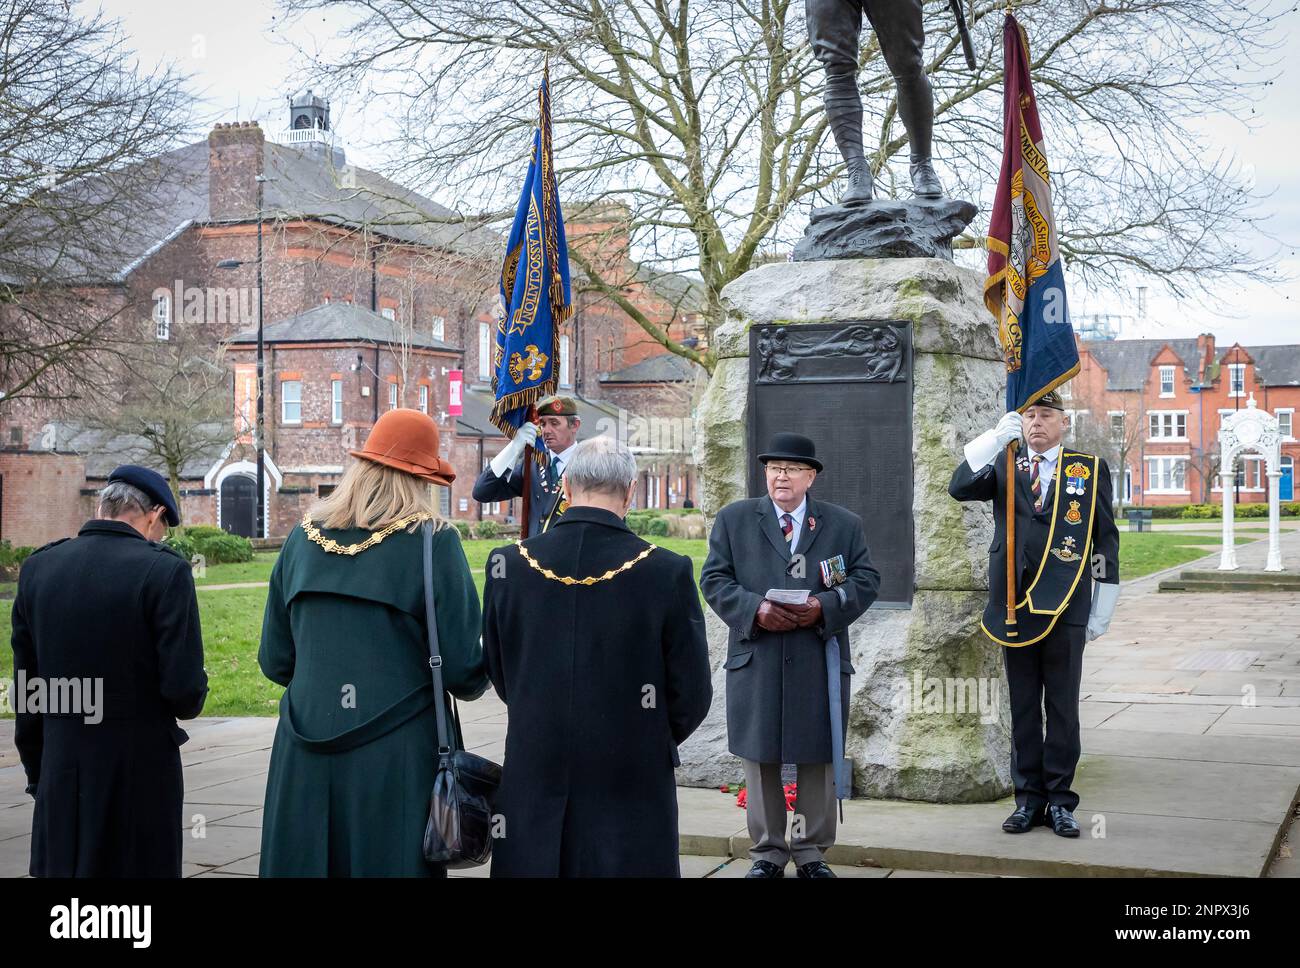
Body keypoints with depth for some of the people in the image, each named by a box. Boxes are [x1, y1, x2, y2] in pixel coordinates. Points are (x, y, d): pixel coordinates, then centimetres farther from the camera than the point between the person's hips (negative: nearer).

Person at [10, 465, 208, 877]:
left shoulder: (37, 568, 3)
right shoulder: (164, 570, -12)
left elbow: (26, 689, 7)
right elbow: (184, 688, -16)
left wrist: (37, 774, 16)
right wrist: (187, 703, 8)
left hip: (60, 772, 4)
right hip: (141, 772, -4)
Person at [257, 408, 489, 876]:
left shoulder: (304, 537, 4)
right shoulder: (432, 542, -9)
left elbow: (275, 661, 9)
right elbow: (462, 667, -9)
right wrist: (475, 679, 13)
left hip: (304, 759, 4)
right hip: (395, 757, -4)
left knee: (304, 863, 11)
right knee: (388, 862, 5)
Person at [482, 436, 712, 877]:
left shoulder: (508, 565, -5)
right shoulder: (667, 571, -13)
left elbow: (501, 676, 6)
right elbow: (691, 695, -6)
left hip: (535, 783, 2)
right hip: (629, 788, -2)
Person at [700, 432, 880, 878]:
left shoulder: (845, 524, 8)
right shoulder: (734, 519, 6)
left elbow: (866, 579, 3)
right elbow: (715, 579, 2)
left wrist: (825, 607, -14)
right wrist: (755, 609, -15)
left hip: (820, 661, 0)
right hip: (755, 661, 0)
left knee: (818, 759, 6)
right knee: (759, 758, 6)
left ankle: (812, 851, 19)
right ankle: (768, 851, 17)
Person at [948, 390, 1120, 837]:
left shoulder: (1091, 469, 6)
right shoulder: (1003, 467, 11)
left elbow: (1106, 539, 7)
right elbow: (960, 488, -7)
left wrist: (1103, 609, 3)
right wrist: (996, 439, -18)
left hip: (1066, 607, -2)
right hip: (1015, 604, 2)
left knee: (1062, 707, 3)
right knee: (1023, 708, 8)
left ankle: (1059, 801, 11)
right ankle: (1029, 799, 15)